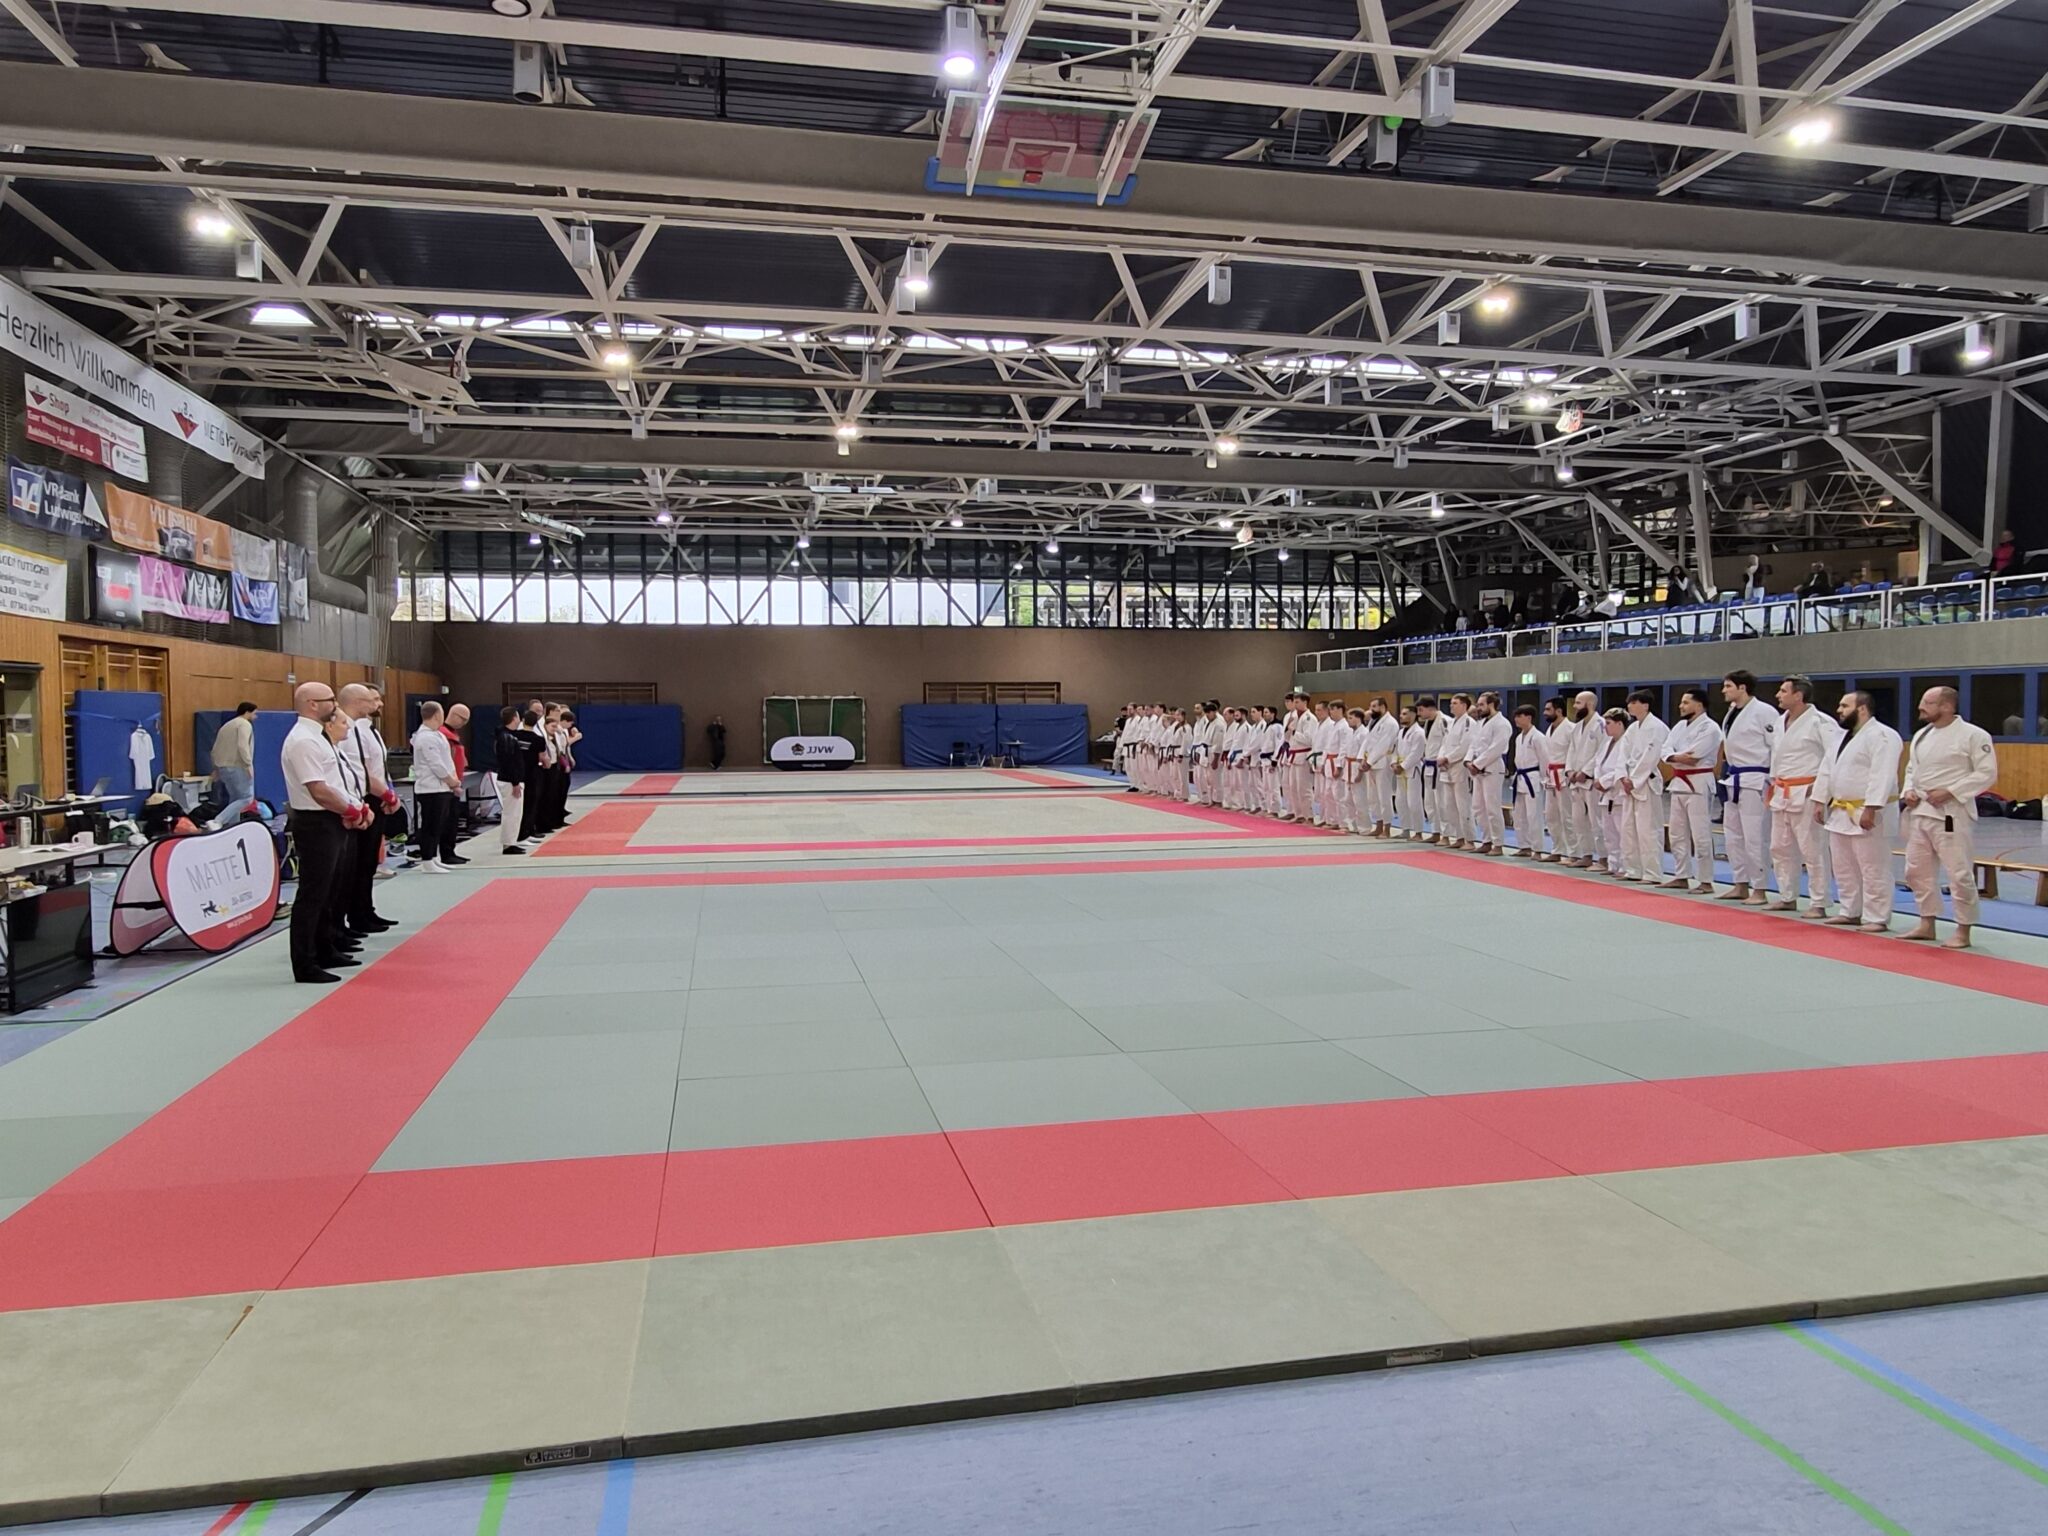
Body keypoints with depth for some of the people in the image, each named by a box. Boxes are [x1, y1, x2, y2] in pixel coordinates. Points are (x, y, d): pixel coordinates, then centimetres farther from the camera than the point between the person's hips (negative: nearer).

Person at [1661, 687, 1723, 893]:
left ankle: (1706, 881, -3)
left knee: (1701, 835, -8)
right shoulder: (1680, 726, 14)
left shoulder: (1709, 728, -11)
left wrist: (1675, 758, -6)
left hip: (1699, 783, -9)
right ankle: (1680, 877, 23)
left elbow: (1693, 755, -21)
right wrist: (1677, 757, -18)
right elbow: (1666, 750, 3)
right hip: (1679, 783, 9)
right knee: (1677, 834, 14)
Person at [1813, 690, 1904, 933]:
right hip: (1840, 812, 10)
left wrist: (1870, 809, -27)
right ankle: (1851, 912, 26)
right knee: (1844, 868, 16)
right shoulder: (1844, 737, 16)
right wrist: (1819, 801, 12)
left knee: (1873, 870, -4)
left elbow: (1882, 775, -23)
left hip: (1865, 814, -9)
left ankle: (1877, 918, 3)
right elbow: (1827, 769, 18)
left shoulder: (1882, 736, -14)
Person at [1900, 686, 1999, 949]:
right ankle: (1926, 924, 27)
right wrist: (1908, 791, 3)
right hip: (1919, 812, 8)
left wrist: (1949, 791, -18)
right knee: (1918, 870, 14)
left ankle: (1963, 931, 8)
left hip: (1951, 813, -8)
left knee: (1960, 873, -3)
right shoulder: (1921, 734, 11)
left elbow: (1987, 773, -12)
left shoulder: (1973, 735, -10)